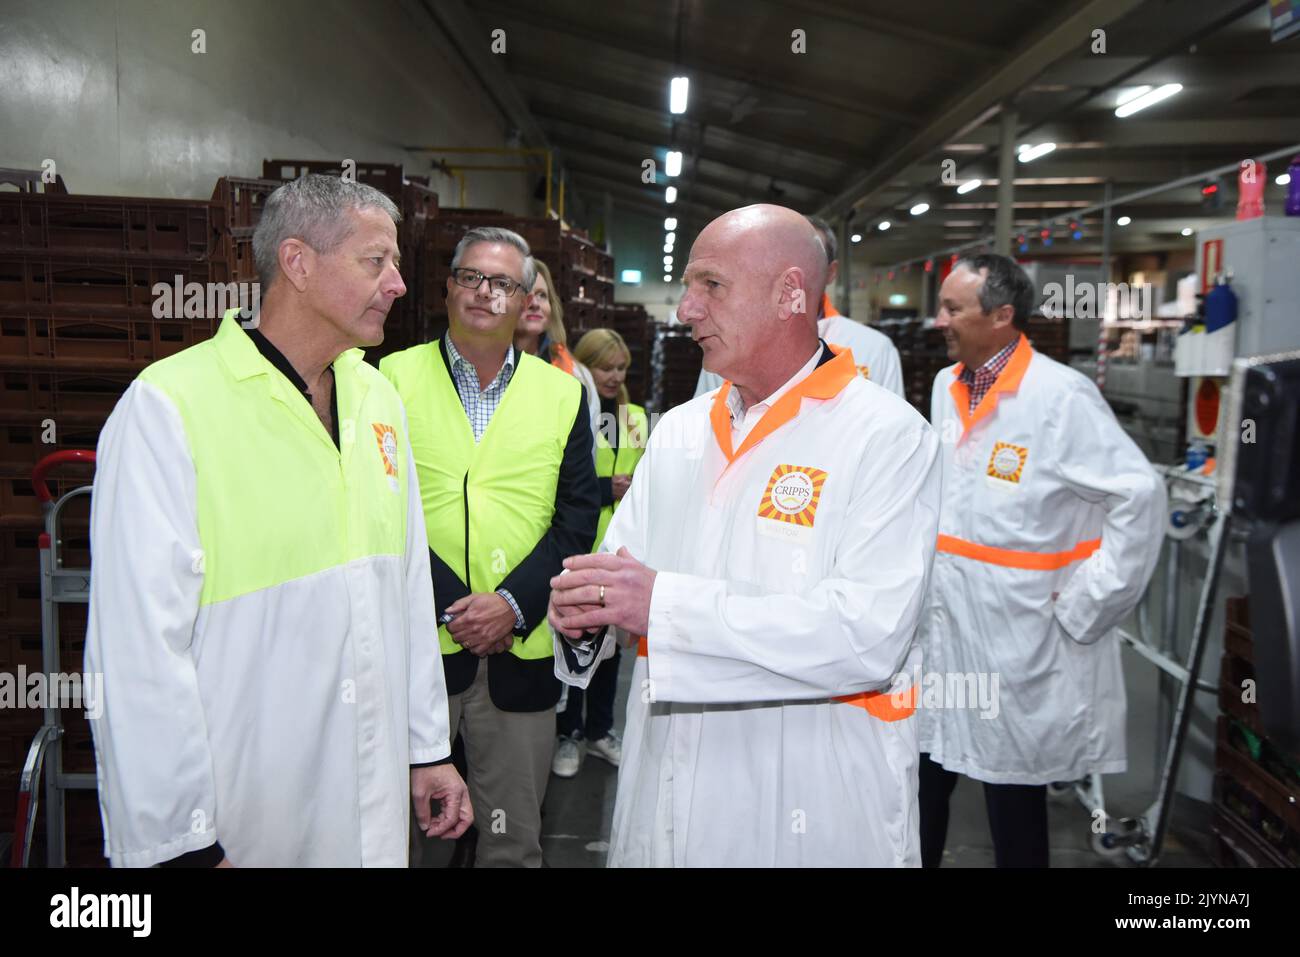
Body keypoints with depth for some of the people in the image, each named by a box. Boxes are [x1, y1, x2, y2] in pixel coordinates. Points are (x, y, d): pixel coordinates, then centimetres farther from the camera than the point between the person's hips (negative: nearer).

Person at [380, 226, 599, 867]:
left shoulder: (562, 393, 8)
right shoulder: (393, 378, 2)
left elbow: (578, 513, 3)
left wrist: (515, 602, -11)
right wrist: (444, 606, -13)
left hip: (520, 652, 2)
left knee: (515, 837, 13)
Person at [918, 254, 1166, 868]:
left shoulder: (1061, 396, -14)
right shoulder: (945, 386, 8)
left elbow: (1138, 496, -16)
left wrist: (1083, 606, -14)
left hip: (1014, 643, -6)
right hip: (936, 632, 7)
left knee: (1014, 801, 9)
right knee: (920, 793, 15)